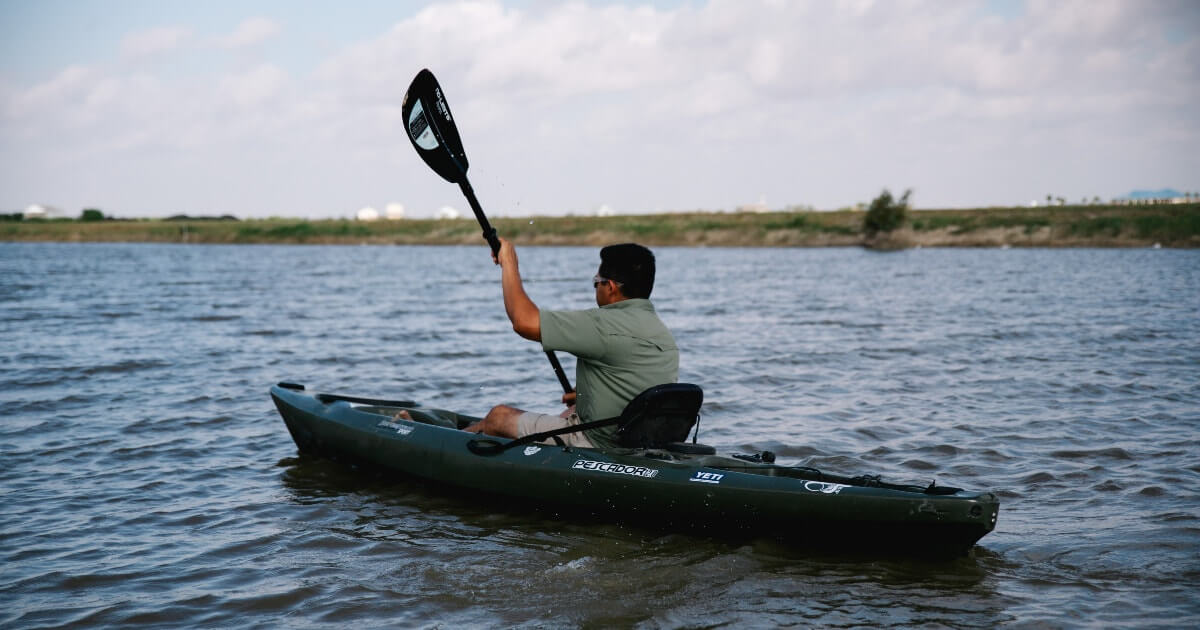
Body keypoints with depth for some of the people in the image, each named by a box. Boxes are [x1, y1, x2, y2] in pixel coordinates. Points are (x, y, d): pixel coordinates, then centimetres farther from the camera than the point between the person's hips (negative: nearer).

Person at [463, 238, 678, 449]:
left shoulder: (608, 325, -23)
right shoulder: (666, 334, 4)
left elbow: (524, 321, -24)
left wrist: (509, 263, -11)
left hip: (596, 445, -9)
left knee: (500, 415, 10)